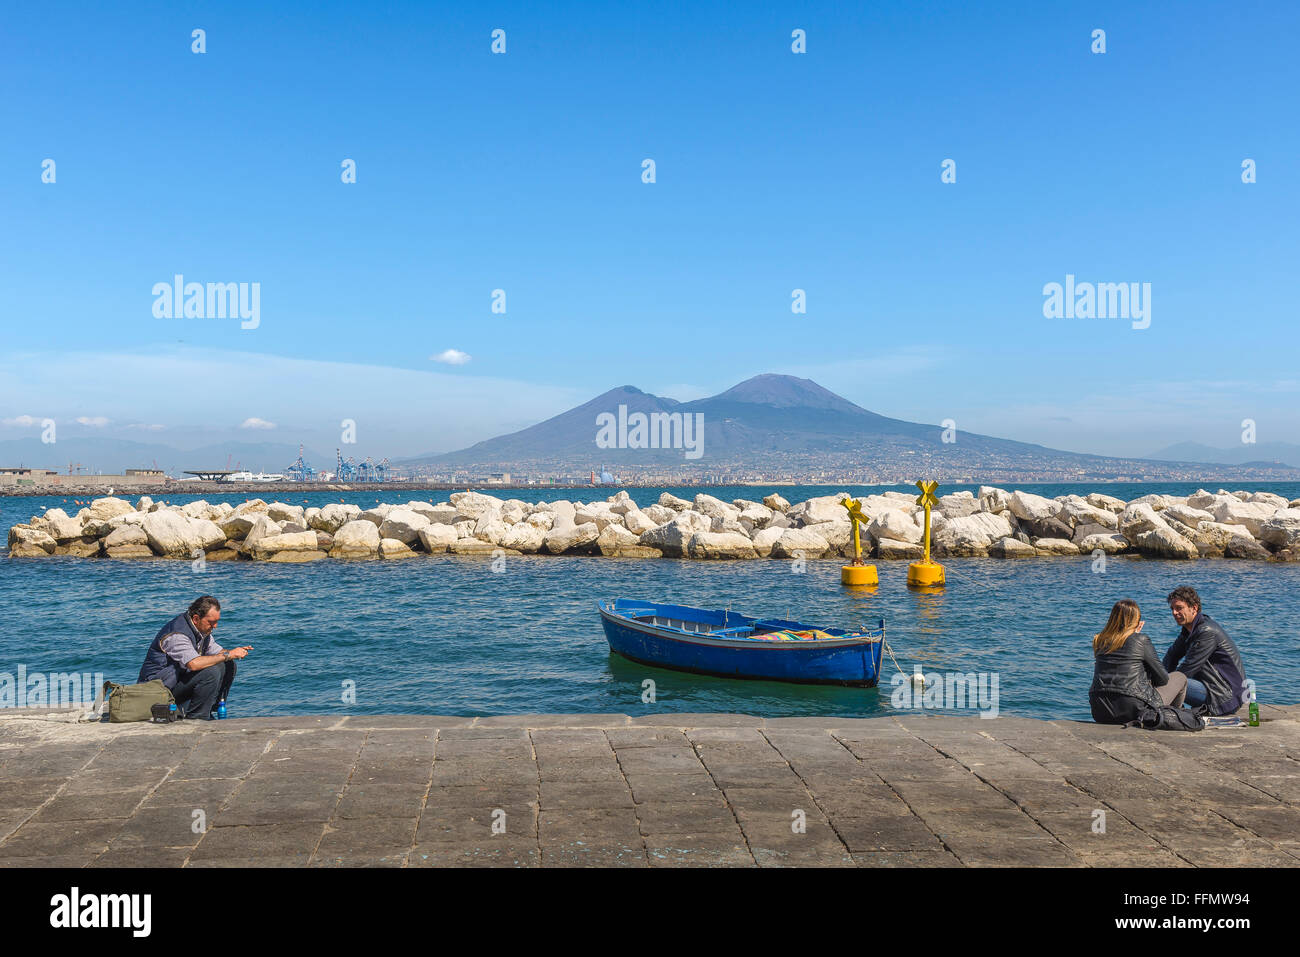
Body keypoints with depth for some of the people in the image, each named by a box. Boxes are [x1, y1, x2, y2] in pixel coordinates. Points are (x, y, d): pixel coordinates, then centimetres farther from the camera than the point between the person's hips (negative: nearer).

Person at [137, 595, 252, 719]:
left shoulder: (203, 629, 5)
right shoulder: (177, 634, -25)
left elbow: (217, 651, 12)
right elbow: (194, 664, -38)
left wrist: (235, 652, -10)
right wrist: (228, 655, -30)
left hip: (180, 678, 9)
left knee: (228, 666, -2)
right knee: (211, 671, -29)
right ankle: (196, 717, -16)